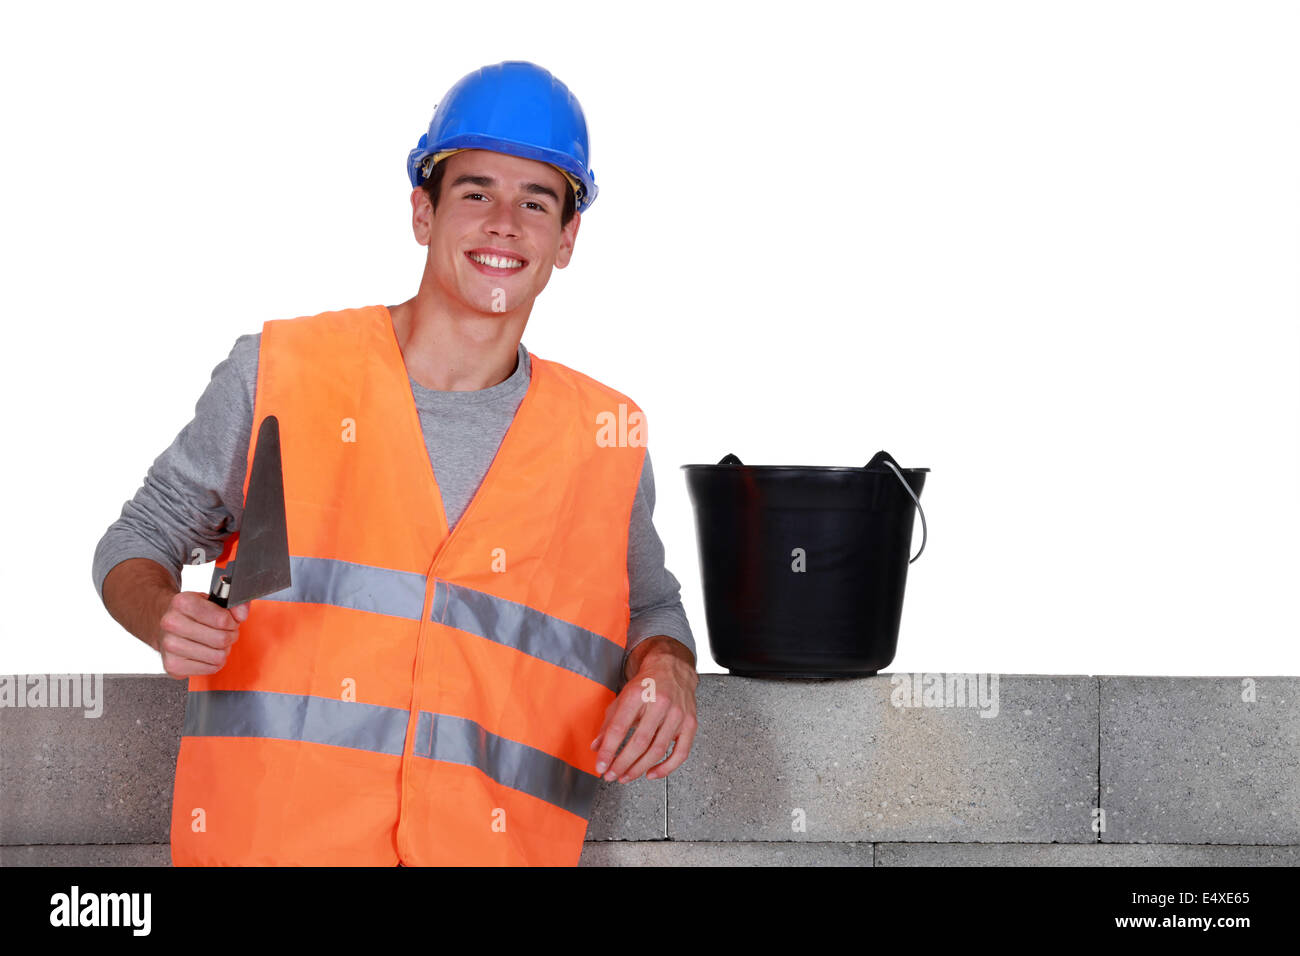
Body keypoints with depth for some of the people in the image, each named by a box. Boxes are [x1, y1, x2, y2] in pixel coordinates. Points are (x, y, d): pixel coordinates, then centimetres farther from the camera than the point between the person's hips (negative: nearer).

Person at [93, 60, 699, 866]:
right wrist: (164, 616, -9)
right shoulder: (278, 374, 2)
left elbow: (650, 609, 23)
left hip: (491, 846, 5)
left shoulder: (605, 440, 8)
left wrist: (666, 668, 1)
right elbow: (146, 536, 12)